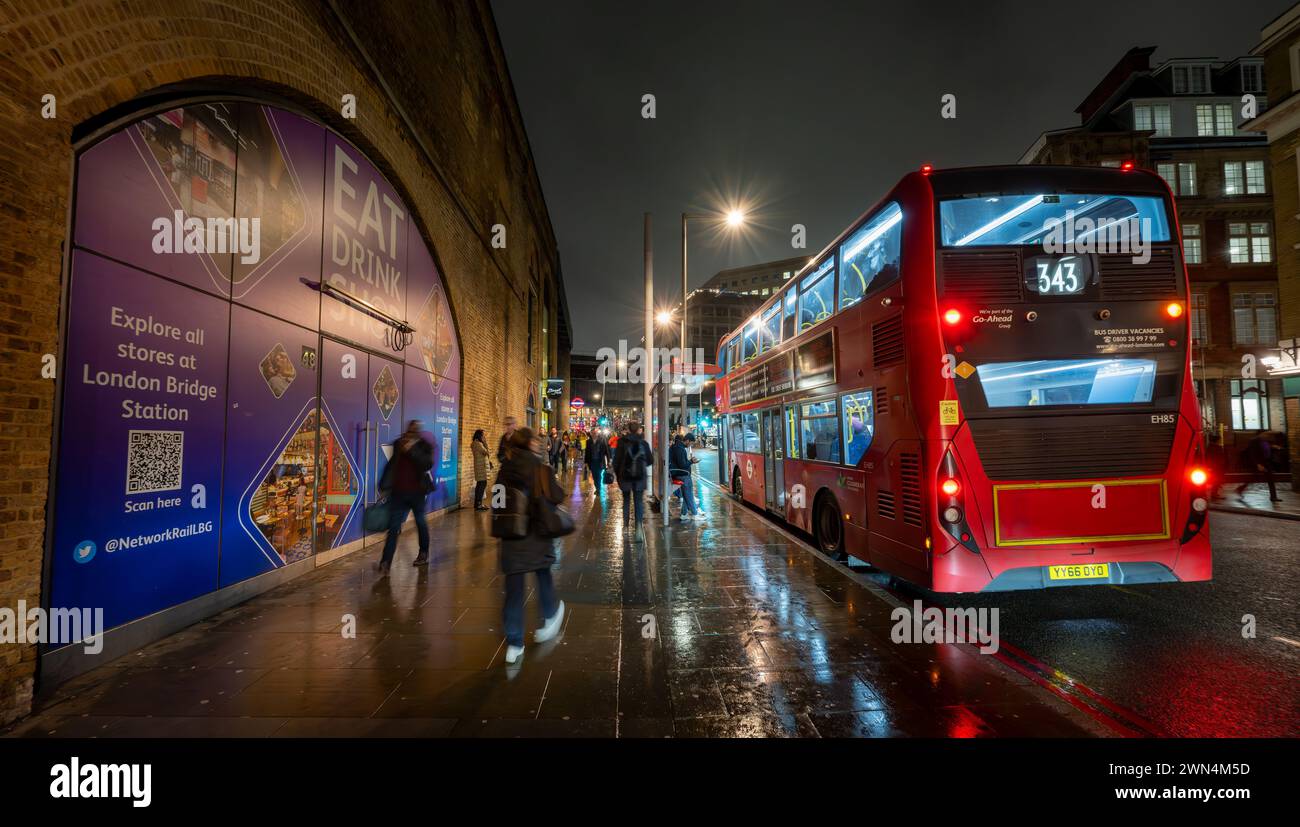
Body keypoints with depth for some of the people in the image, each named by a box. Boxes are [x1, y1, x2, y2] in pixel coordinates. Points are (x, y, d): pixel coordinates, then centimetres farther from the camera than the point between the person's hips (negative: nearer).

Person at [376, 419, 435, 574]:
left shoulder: (425, 445, -4)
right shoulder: (398, 444, 6)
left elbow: (428, 464, -22)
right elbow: (391, 465, 16)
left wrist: (412, 450, -27)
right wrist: (384, 485, 12)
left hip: (417, 492, -2)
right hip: (398, 492, 2)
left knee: (420, 523, 14)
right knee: (393, 526, -3)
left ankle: (424, 554, 32)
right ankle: (385, 562, -6)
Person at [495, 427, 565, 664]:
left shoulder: (506, 469, -3)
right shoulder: (543, 469, -12)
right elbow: (557, 497, -13)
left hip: (511, 535, 2)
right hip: (537, 533, -2)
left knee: (514, 587, 7)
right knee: (543, 575, 23)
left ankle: (514, 644, 12)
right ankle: (550, 616, 40)